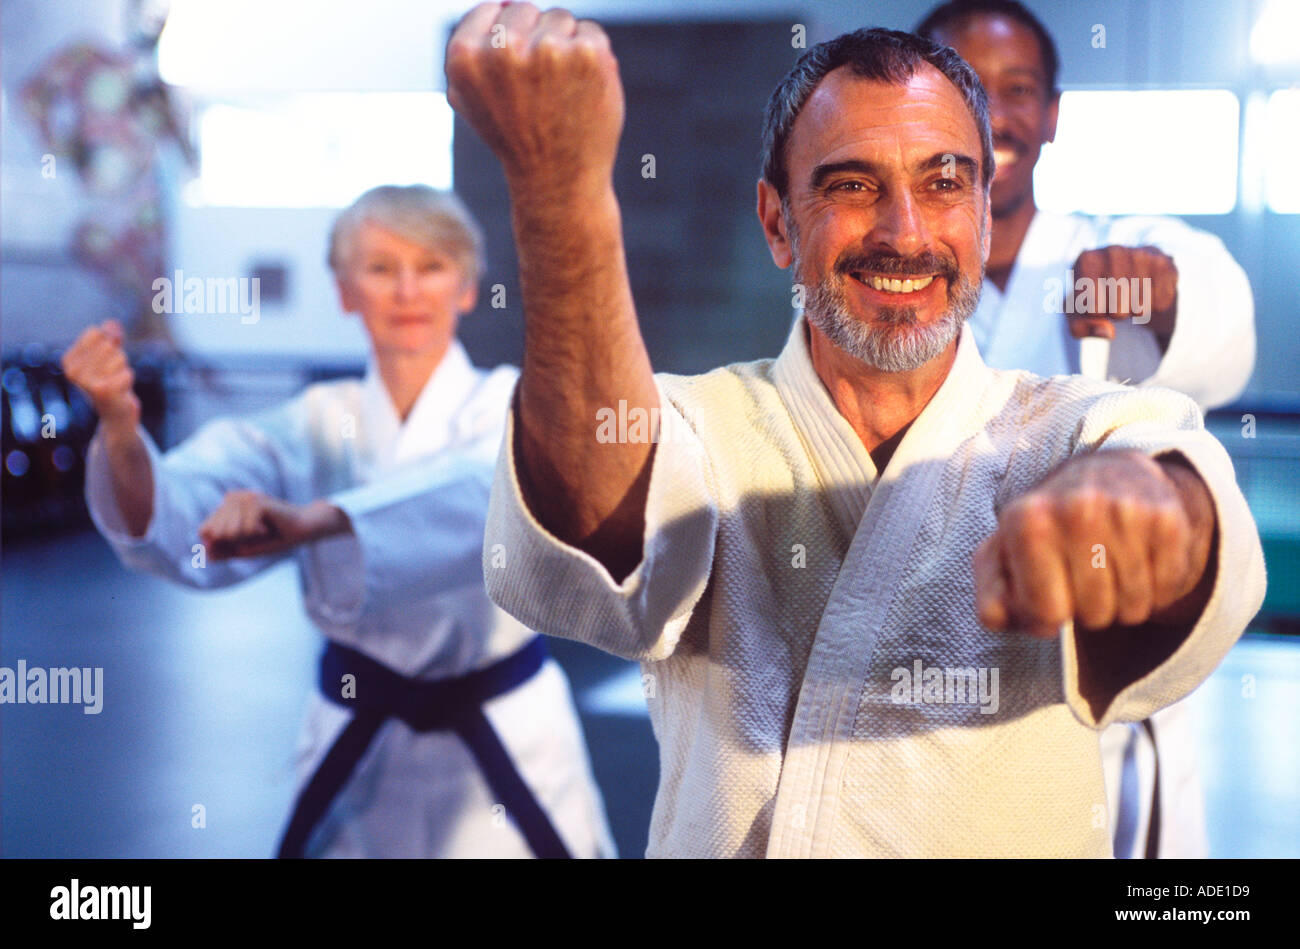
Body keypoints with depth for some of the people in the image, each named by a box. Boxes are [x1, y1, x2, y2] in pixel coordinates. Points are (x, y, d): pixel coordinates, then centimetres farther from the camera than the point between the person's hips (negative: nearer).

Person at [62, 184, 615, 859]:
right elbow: (180, 530, -14)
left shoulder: (511, 404, -7)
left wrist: (314, 520, -46)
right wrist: (121, 430, -35)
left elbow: (487, 495, -32)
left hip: (507, 751, -2)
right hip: (358, 752, 2)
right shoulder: (313, 426, 1)